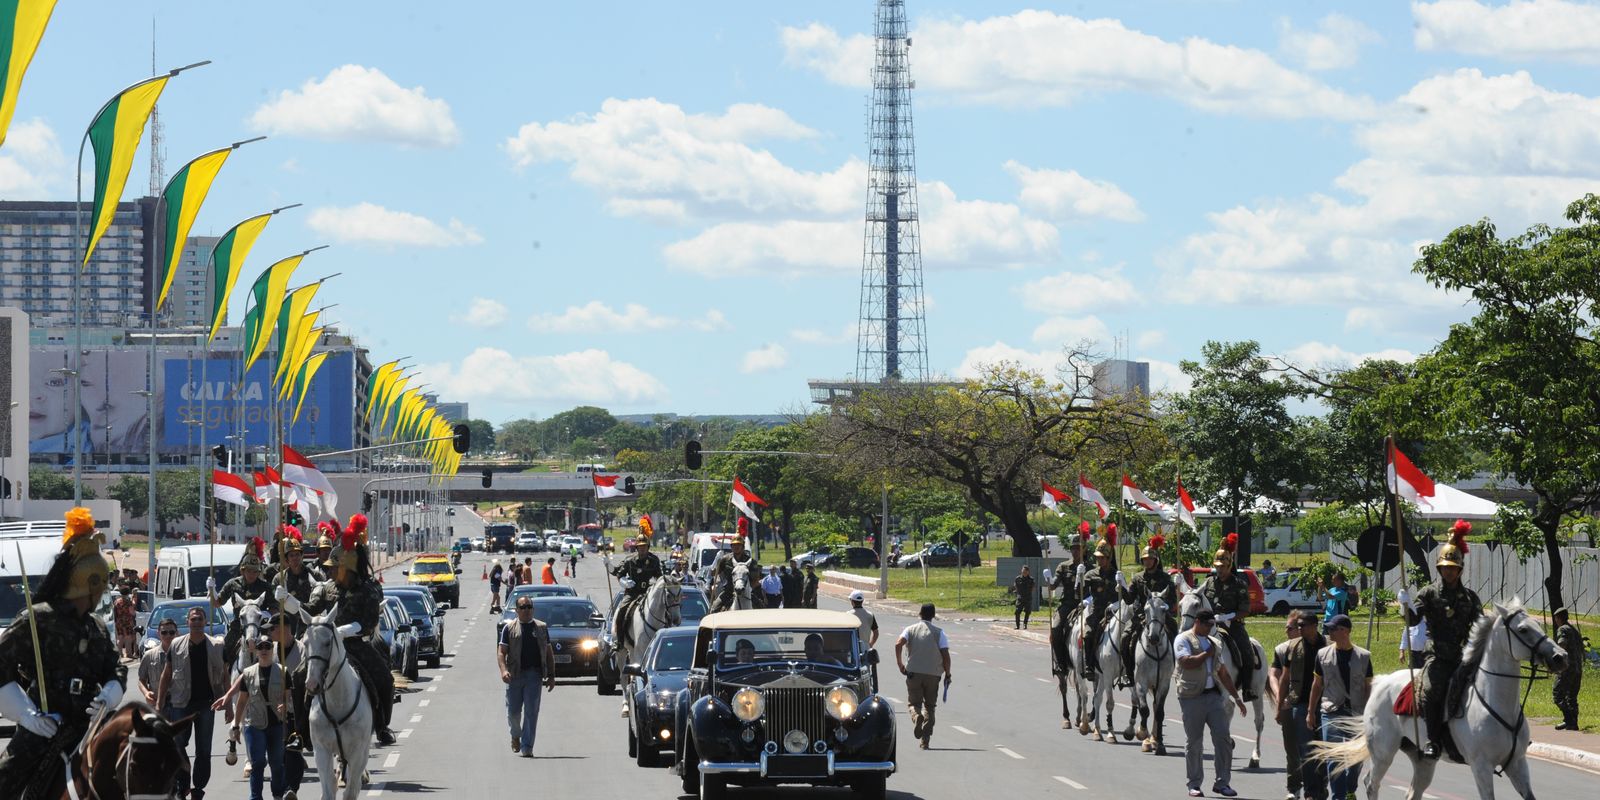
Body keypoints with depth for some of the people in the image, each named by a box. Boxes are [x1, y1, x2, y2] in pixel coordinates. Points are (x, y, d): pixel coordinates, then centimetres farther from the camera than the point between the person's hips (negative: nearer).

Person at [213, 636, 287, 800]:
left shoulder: (281, 672, 2)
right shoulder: (248, 673, 5)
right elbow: (242, 700, 10)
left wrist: (285, 707, -19)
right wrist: (236, 725, 4)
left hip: (277, 724, 0)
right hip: (254, 724, 0)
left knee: (277, 762, 9)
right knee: (257, 763, -5)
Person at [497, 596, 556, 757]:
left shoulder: (541, 628, 14)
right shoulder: (509, 629, 7)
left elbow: (549, 653, 16)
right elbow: (501, 652, 1)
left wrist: (551, 676, 9)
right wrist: (503, 670, -17)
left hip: (534, 675, 1)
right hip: (515, 675, 0)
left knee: (531, 712, -6)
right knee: (513, 711, 3)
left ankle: (526, 748, -4)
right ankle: (516, 736, 32)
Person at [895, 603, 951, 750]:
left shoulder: (910, 629, 3)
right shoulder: (939, 632, 1)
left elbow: (898, 644, -14)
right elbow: (945, 655, -6)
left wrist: (900, 664, -3)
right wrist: (947, 674, 5)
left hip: (913, 672, 0)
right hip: (933, 674, 0)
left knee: (913, 702, 11)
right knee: (929, 706, 12)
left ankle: (916, 716, -25)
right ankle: (925, 741, 6)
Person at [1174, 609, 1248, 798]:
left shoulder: (1214, 642, 18)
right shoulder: (1183, 640, -2)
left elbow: (1223, 673, 21)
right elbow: (1187, 662, -20)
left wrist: (1237, 698, 18)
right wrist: (1207, 653, -7)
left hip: (1214, 696, 5)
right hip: (1192, 697, -5)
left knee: (1223, 738, -3)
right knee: (1194, 742, 2)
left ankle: (1222, 782, 2)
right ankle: (1194, 784, 11)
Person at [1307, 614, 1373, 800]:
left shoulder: (1363, 656, 1)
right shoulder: (1323, 655, 4)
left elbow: (1369, 687, 5)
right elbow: (1317, 684, 12)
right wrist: (1311, 713, 12)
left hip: (1357, 713, 1)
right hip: (1331, 713, 0)